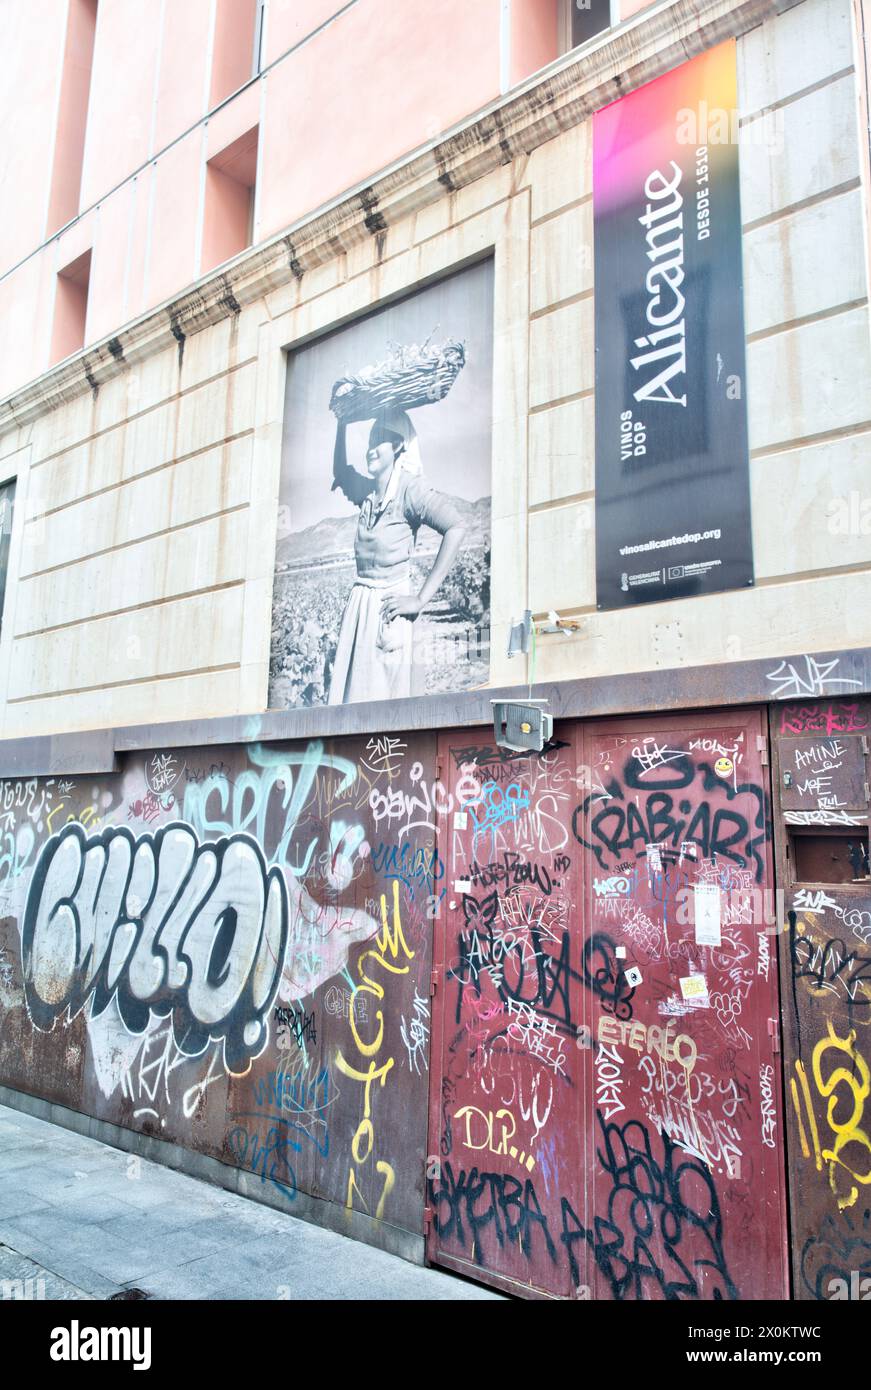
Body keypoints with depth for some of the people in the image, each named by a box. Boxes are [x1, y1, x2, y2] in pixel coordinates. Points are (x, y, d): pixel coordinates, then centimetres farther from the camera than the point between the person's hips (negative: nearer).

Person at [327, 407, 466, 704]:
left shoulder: (408, 486, -9)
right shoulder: (367, 490, 12)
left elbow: (455, 528, -22)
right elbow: (340, 472, 35)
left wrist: (421, 600, -20)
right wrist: (341, 424, 24)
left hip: (388, 608, -7)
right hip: (358, 603, 7)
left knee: (381, 703, -6)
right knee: (347, 699, 6)